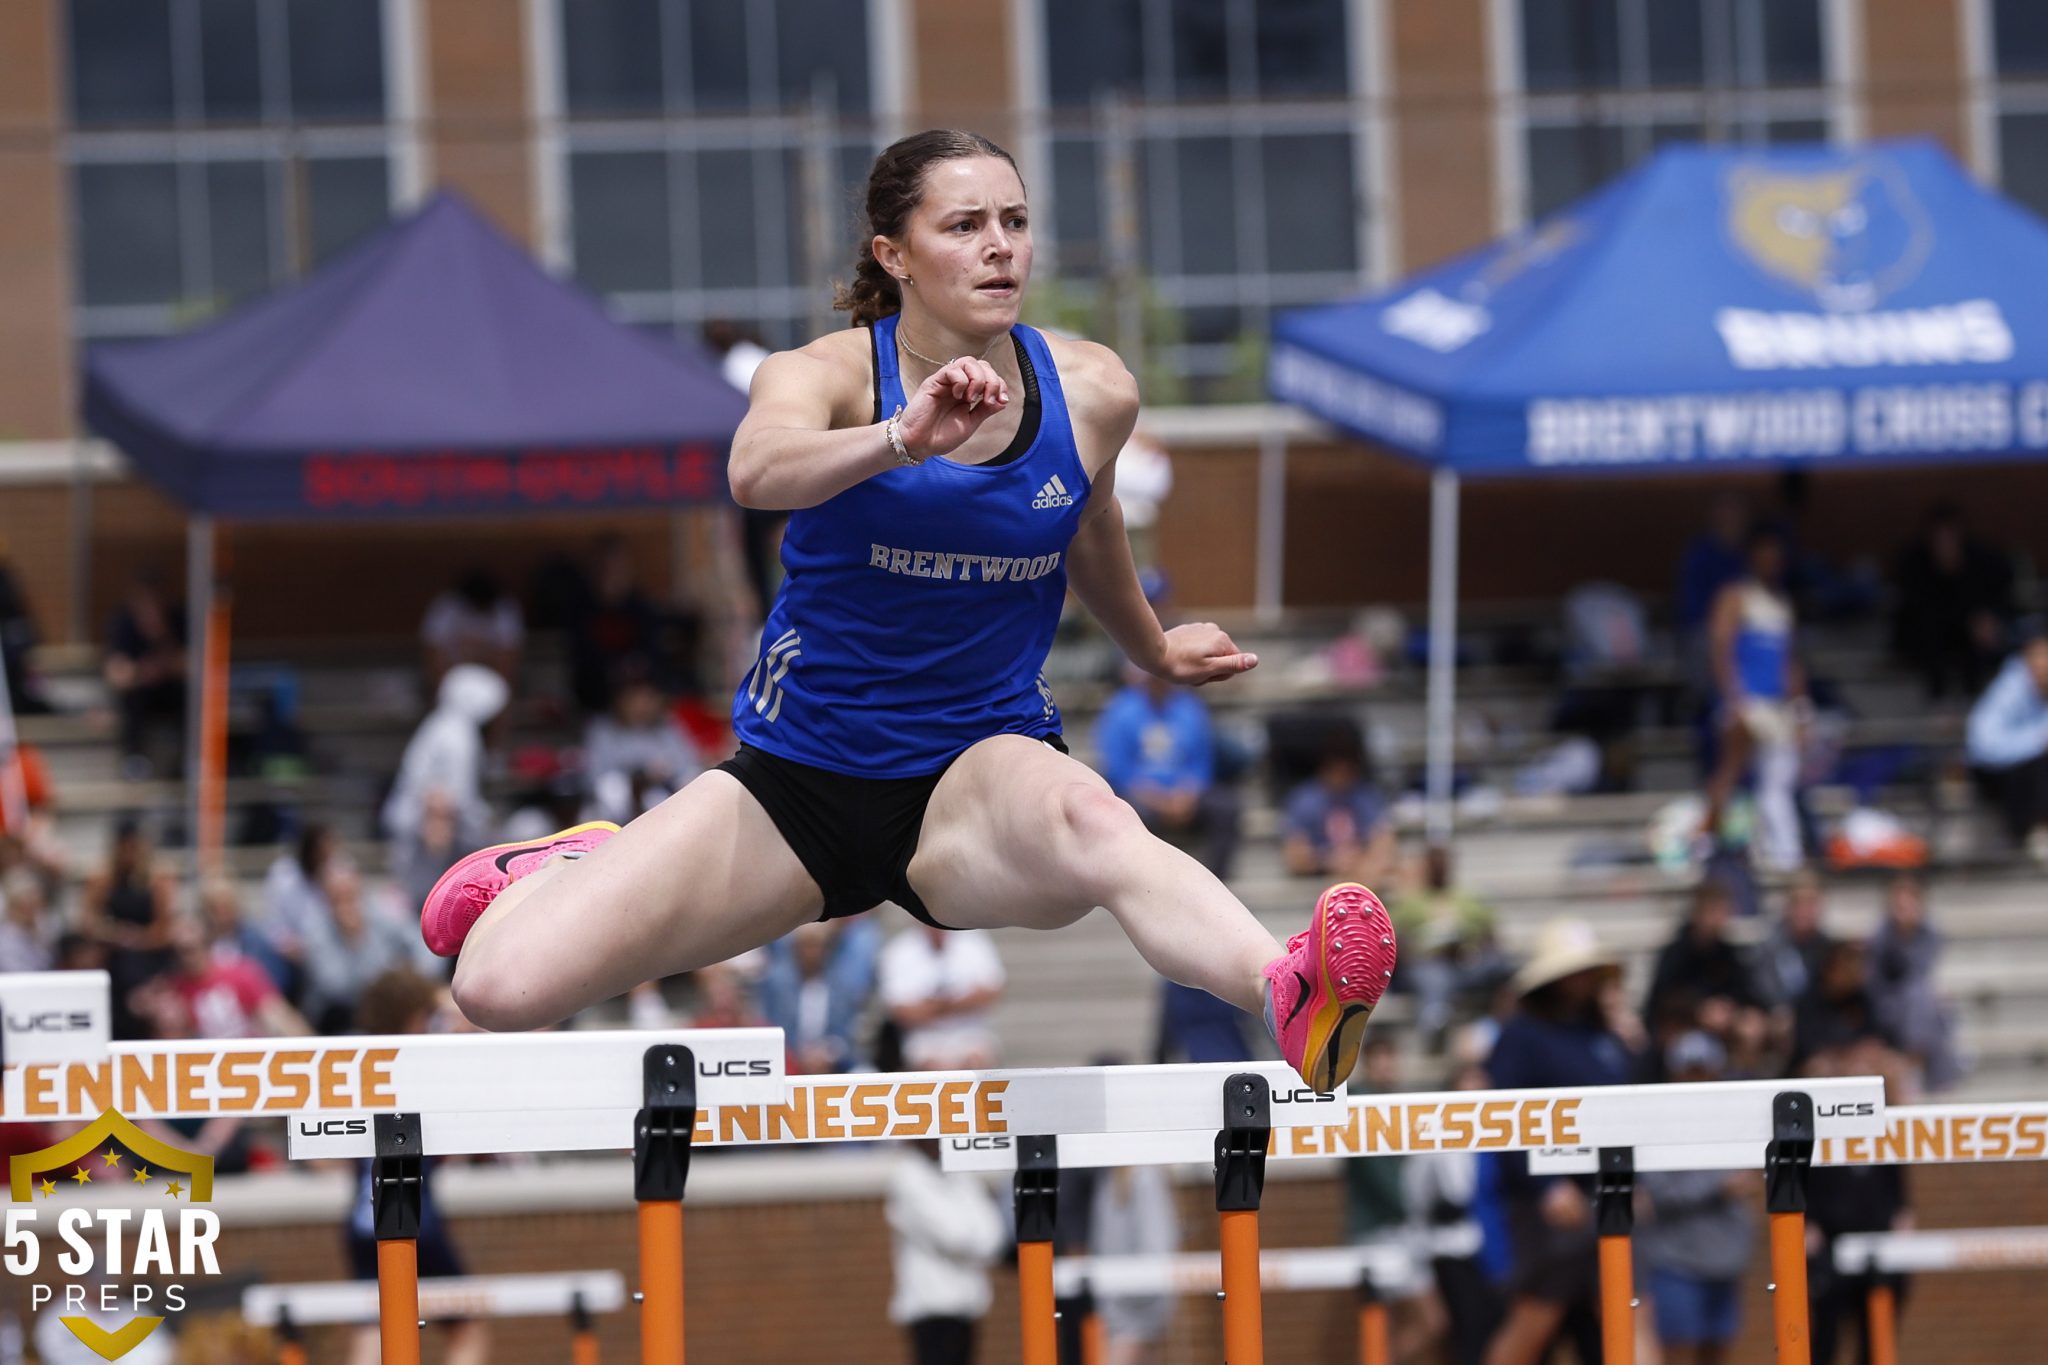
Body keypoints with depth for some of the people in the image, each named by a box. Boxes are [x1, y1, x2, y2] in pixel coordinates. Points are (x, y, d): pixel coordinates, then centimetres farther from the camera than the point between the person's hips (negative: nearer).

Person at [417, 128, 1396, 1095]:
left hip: (983, 767, 0)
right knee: (500, 983, -13)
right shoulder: (827, 373, -10)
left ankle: (1288, 996, -68)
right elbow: (758, 472, -35)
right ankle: (583, 867, 24)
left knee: (1088, 822, -40)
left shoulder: (1091, 392, -1)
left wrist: (1155, 653, 39)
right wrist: (902, 439, -53)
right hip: (796, 783, 0)